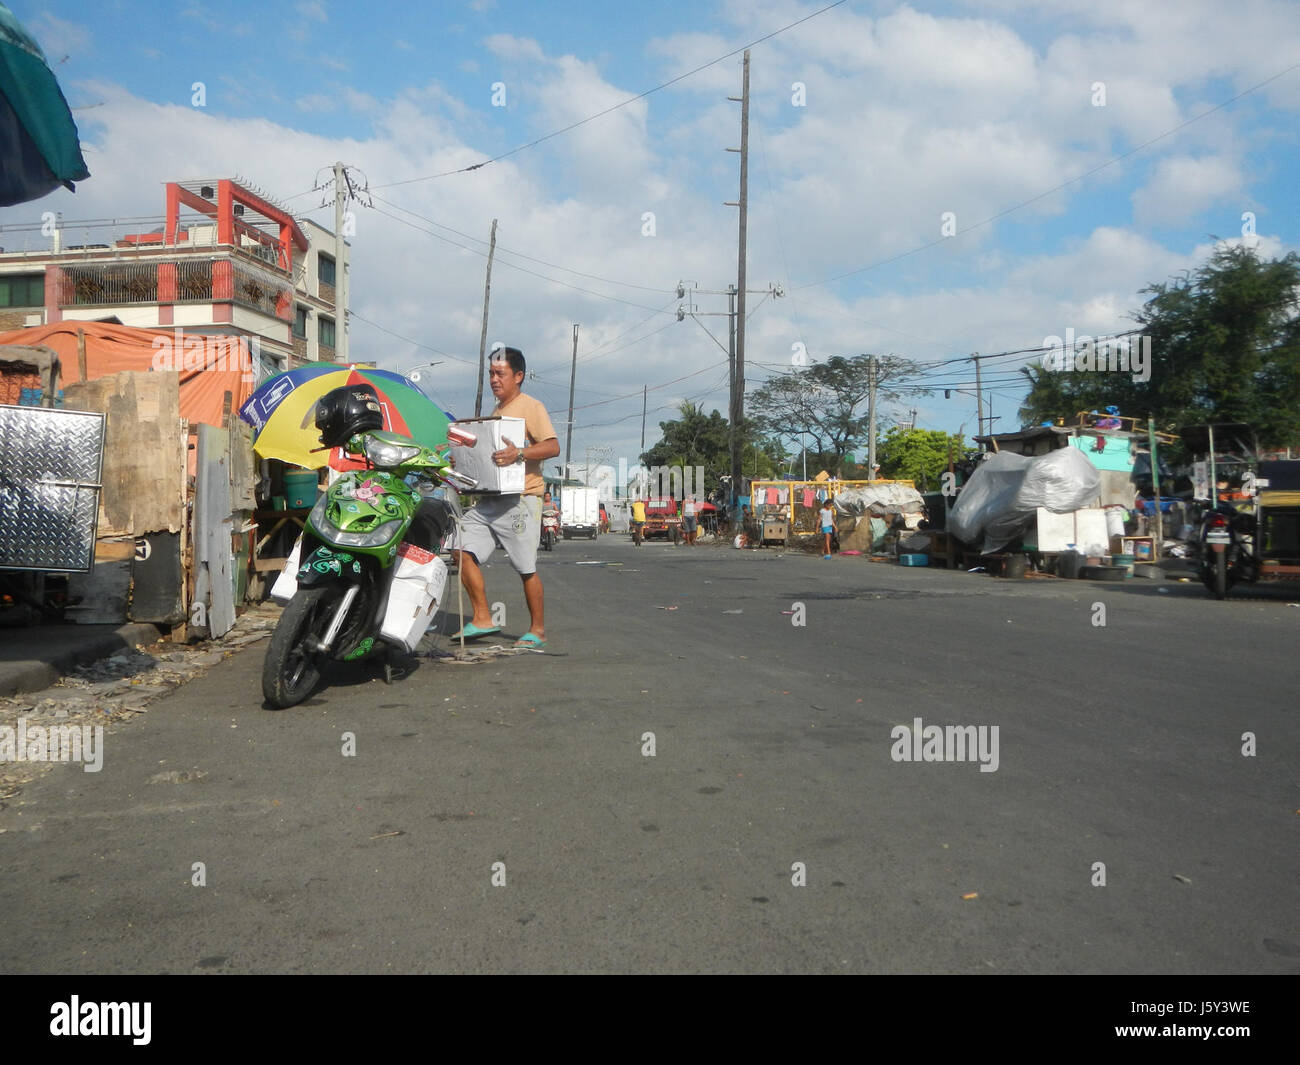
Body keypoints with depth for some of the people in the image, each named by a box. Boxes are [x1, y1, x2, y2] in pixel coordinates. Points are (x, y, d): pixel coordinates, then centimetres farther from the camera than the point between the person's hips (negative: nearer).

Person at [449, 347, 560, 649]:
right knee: (462, 550, -4)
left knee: (526, 568, -2)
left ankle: (537, 629, 12)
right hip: (489, 499, 8)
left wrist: (519, 453, -30)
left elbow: (553, 446, -16)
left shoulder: (530, 407, -4)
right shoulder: (497, 411, 22)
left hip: (520, 499, -8)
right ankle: (482, 618, 4)